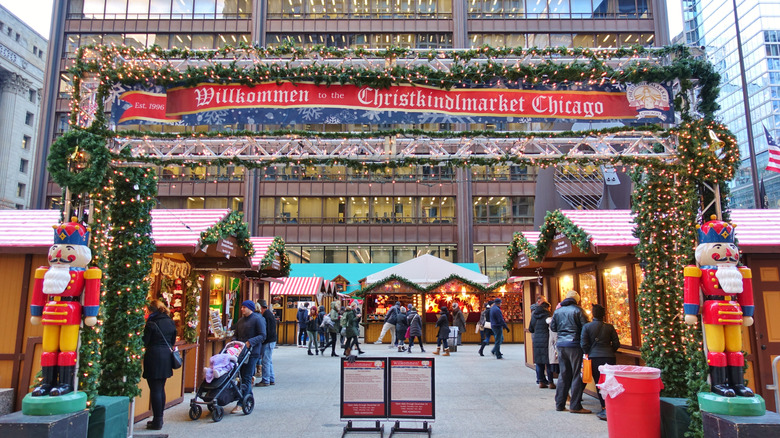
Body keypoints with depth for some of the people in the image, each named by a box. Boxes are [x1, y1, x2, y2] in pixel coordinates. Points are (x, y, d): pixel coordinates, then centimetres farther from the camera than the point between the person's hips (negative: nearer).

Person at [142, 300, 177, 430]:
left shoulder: (151, 323, -13)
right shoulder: (171, 322, 7)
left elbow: (144, 342, -9)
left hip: (154, 357, -7)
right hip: (167, 359, 7)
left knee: (155, 390, 0)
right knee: (161, 388, 16)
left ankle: (157, 421, 4)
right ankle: (159, 418, 23)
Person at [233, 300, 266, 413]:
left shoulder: (257, 319, -6)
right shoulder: (240, 320, 17)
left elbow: (263, 336, -11)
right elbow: (236, 336, 23)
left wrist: (250, 342, -21)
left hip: (252, 353, -7)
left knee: (246, 378, -7)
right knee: (243, 377, 11)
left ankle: (240, 404, -5)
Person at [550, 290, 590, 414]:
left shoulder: (558, 311, 8)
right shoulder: (577, 310, -8)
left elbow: (553, 327, 15)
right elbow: (585, 327, -11)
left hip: (561, 345, 6)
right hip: (574, 345, -6)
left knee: (563, 374, 14)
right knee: (577, 375, 1)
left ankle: (559, 404, 18)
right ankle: (575, 406, 2)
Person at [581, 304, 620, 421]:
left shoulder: (586, 327, -4)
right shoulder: (610, 327, 1)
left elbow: (584, 344, -6)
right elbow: (616, 344, 3)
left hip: (594, 358, -1)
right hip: (609, 358, 1)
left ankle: (605, 408, 0)